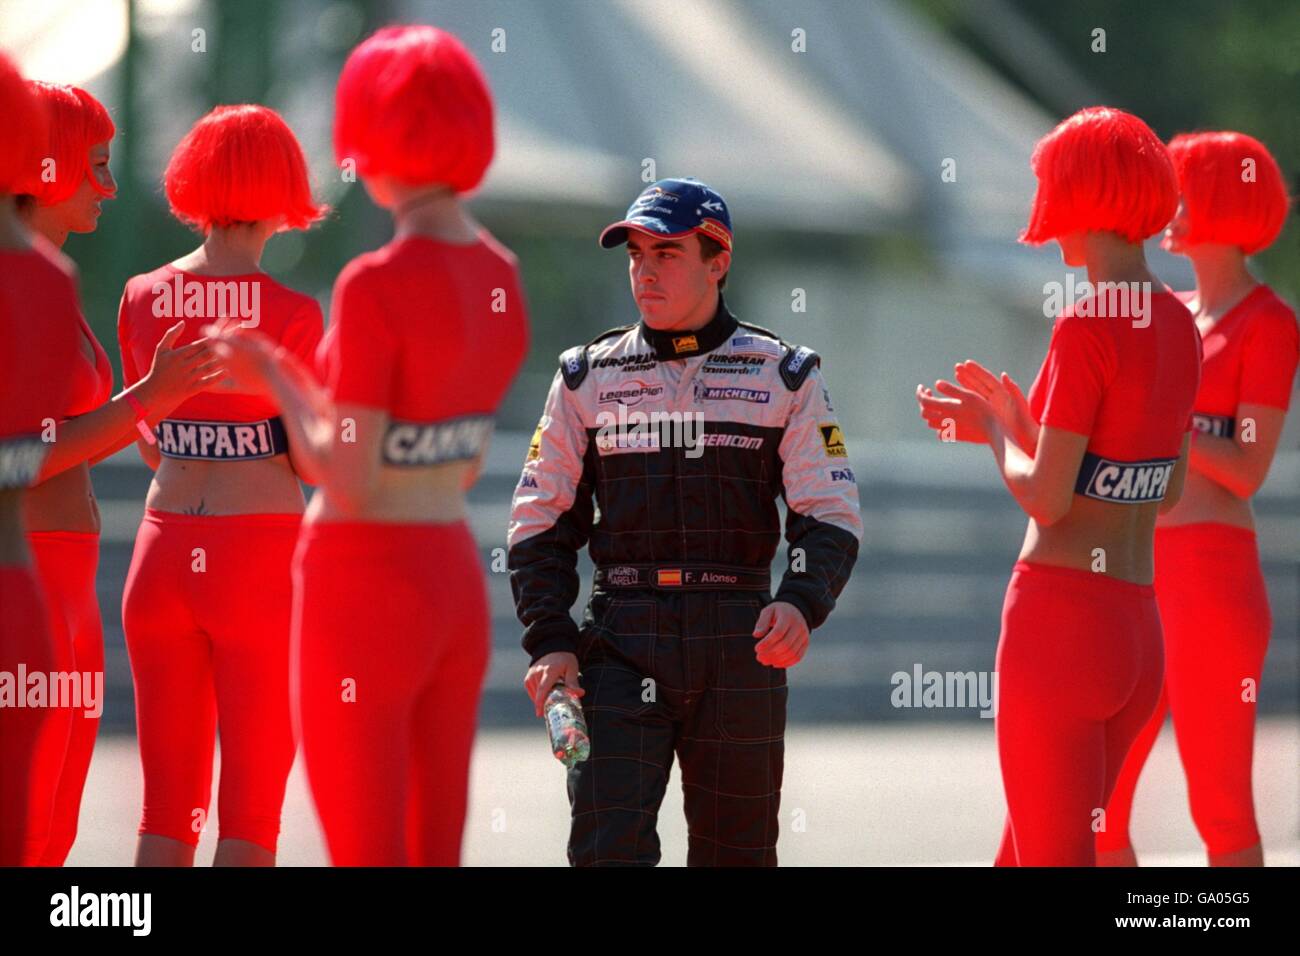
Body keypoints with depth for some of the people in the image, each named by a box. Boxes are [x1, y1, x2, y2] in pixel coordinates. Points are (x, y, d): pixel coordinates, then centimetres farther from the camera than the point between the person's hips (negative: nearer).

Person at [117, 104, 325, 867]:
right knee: (251, 813, 2)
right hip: (261, 556, -4)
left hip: (165, 550, 5)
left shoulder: (142, 299, 3)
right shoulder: (291, 315, -11)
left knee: (167, 811, 9)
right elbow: (314, 463, -6)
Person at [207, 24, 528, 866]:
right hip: (457, 585, 8)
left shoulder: (375, 287, -19)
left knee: (365, 865, -2)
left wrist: (272, 376, -2)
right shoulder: (503, 280, 6)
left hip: (364, 597, -8)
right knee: (435, 863, 12)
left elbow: (349, 478, -19)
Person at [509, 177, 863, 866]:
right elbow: (541, 524, 12)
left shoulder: (783, 376, 7)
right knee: (607, 846, -12)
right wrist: (550, 643, -3)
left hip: (739, 643, 0)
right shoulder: (587, 377, 11)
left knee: (736, 852, 5)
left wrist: (801, 603, -19)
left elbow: (831, 516, 2)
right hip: (620, 642, 0)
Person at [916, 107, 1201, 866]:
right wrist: (1018, 423, 21)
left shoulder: (1086, 328, -15)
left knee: (1052, 860, -3)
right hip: (1140, 634, 8)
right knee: (1022, 859, 19)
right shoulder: (1179, 327, 10)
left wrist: (995, 432, 4)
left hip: (1059, 624, -8)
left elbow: (1047, 498, -17)